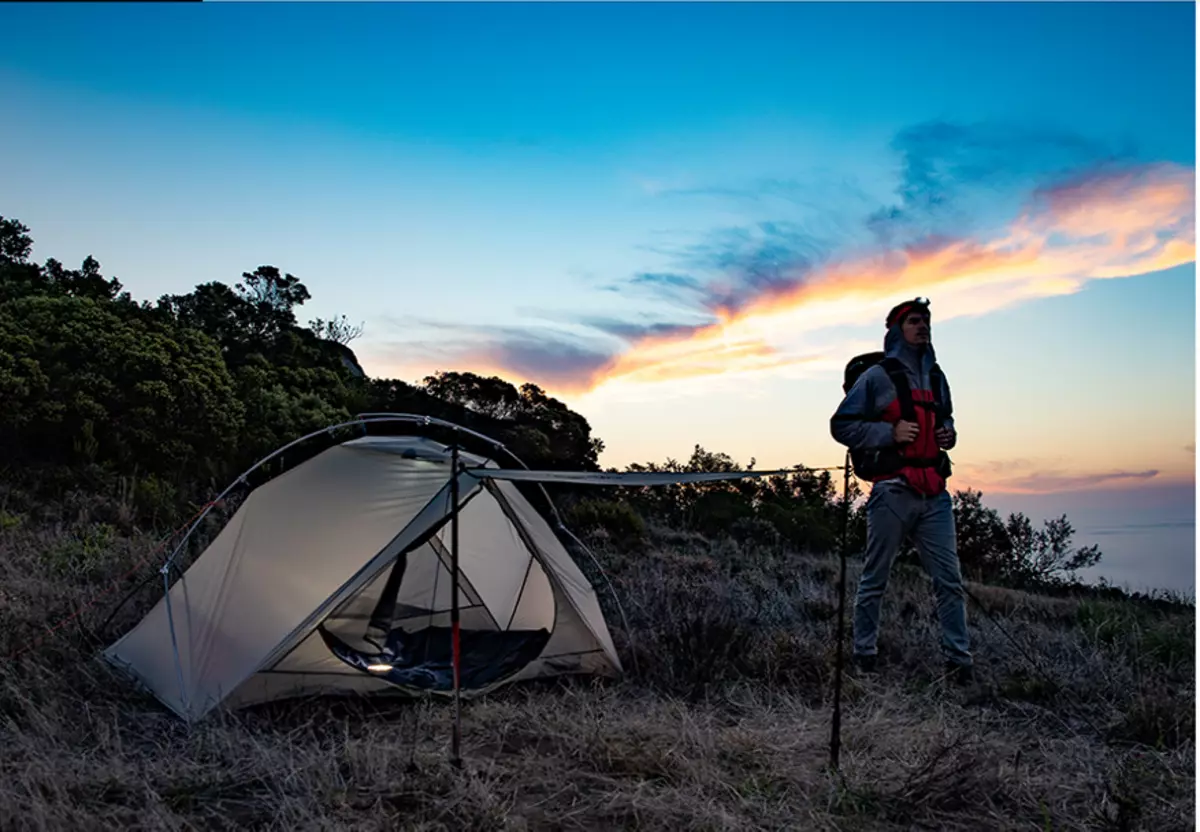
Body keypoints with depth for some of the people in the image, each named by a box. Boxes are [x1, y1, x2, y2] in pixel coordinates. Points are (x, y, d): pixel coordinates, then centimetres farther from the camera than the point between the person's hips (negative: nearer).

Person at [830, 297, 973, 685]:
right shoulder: (877, 376, -1)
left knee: (950, 580, 2)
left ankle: (959, 659, 10)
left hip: (934, 495, 6)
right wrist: (890, 433, -14)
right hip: (892, 492, -5)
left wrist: (949, 433, 9)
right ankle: (864, 655, 14)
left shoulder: (935, 377, 18)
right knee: (875, 579, 3)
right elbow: (841, 425, -4)